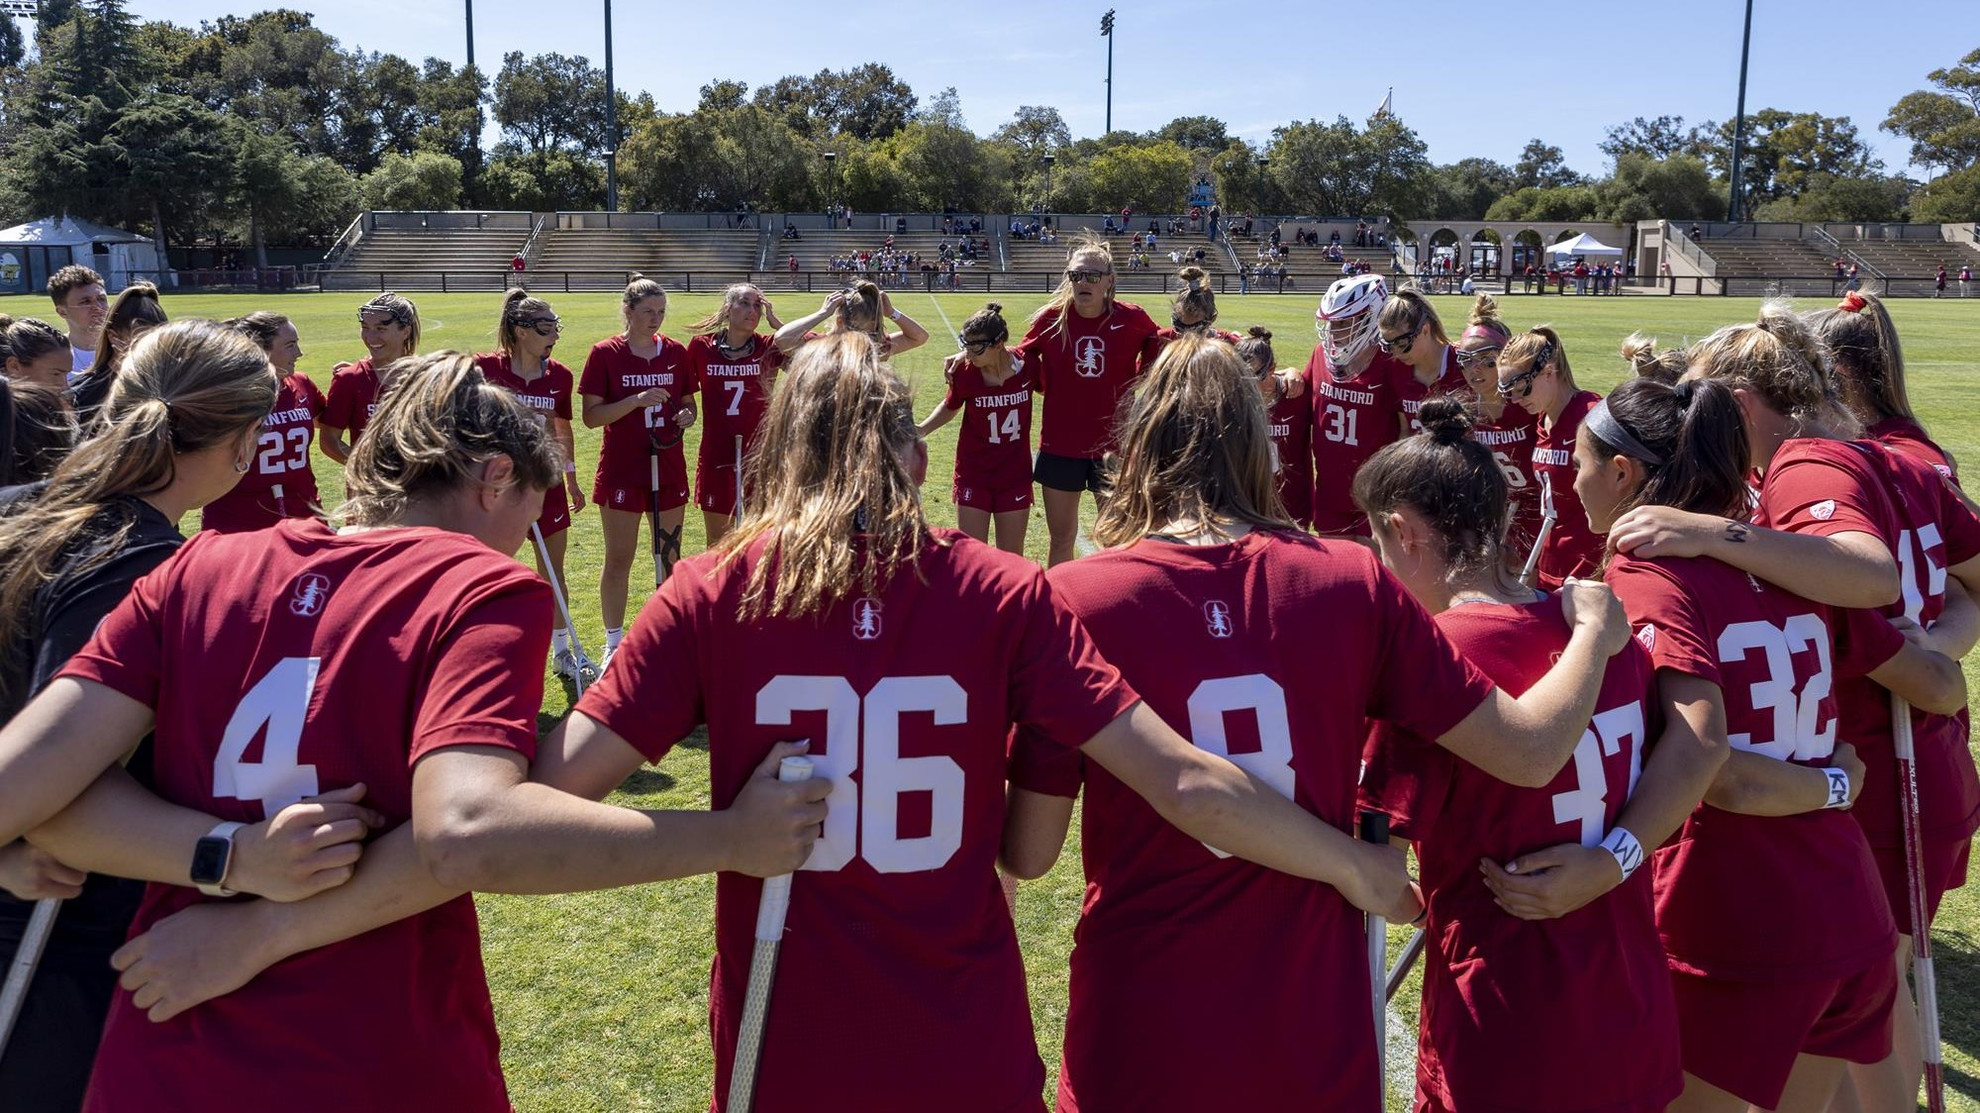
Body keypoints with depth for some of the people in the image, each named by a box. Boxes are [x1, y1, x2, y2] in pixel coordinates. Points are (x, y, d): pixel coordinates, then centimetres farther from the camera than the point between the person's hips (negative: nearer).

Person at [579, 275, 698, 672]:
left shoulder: (676, 352, 4)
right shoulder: (605, 353, -6)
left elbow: (688, 401, 15)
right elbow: (591, 416, -8)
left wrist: (687, 415, -8)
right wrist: (636, 400, -21)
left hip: (668, 468, 3)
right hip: (621, 471, -3)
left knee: (670, 555, 9)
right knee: (618, 560, 3)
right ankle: (614, 644, 15)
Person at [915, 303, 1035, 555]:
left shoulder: (1027, 365, -13)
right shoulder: (964, 372, -13)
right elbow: (950, 408, 5)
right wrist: (921, 429, -8)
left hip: (1016, 476, 1)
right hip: (974, 476, -1)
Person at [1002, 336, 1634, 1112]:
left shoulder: (1074, 599, -13)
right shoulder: (1351, 582, -8)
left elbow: (1025, 855, -8)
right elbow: (1529, 753, -4)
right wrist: (1594, 628, 14)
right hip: (1316, 1044, 2)